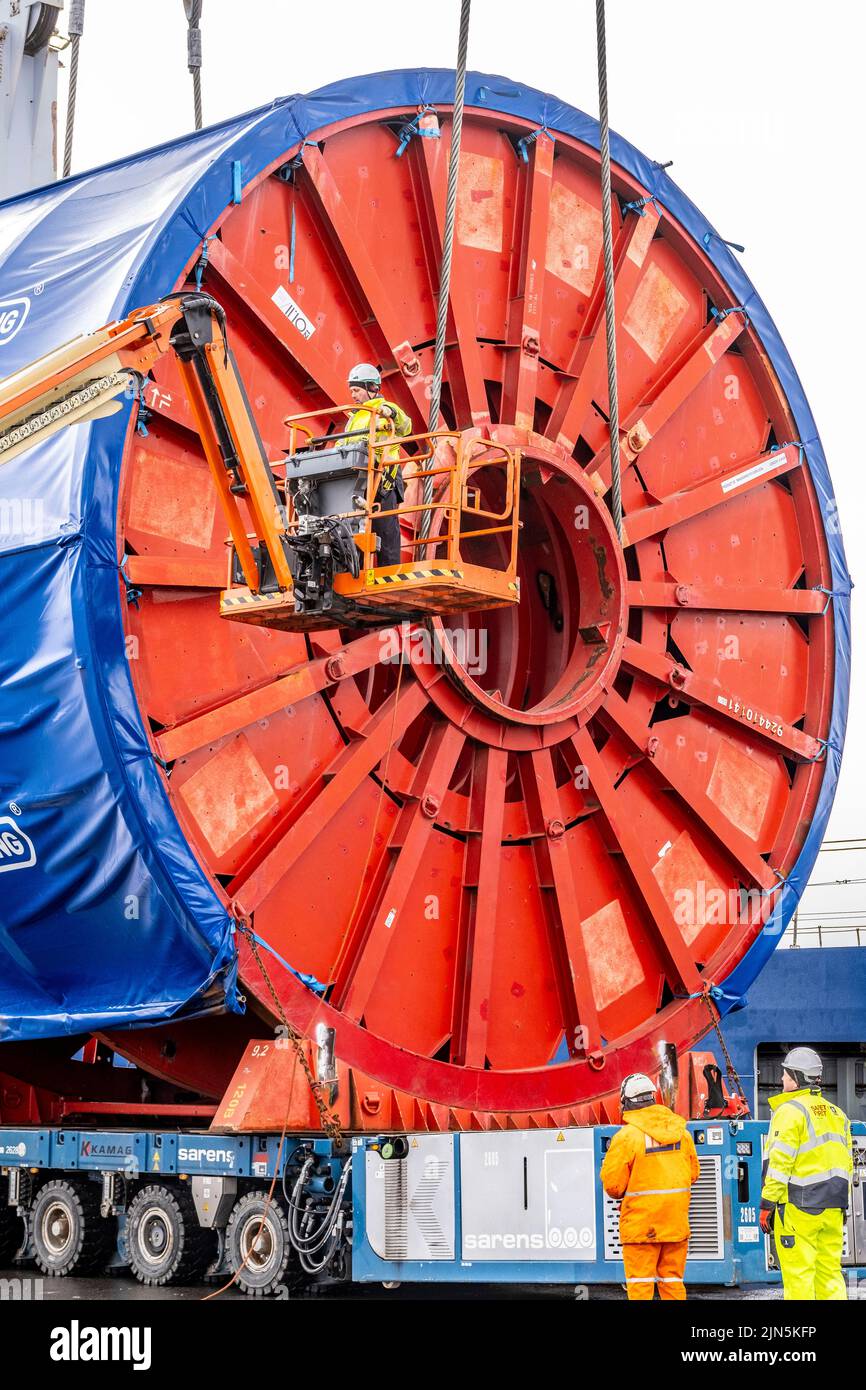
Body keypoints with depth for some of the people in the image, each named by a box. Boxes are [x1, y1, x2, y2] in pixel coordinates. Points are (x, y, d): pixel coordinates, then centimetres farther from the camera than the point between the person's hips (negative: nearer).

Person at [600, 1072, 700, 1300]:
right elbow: (693, 1174, 14)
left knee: (640, 1282, 0)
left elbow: (613, 1185, -11)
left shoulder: (626, 1136, -14)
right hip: (677, 1220, 5)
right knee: (672, 1280, 14)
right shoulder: (681, 1131, 5)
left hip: (641, 1222, -5)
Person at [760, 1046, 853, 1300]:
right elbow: (847, 1163, 17)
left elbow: (779, 1162, -15)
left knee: (798, 1273, -4)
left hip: (798, 1206, -7)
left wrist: (767, 1203, -11)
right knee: (830, 1272, 10)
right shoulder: (836, 1114, 14)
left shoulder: (790, 1110, -9)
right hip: (832, 1208, 7)